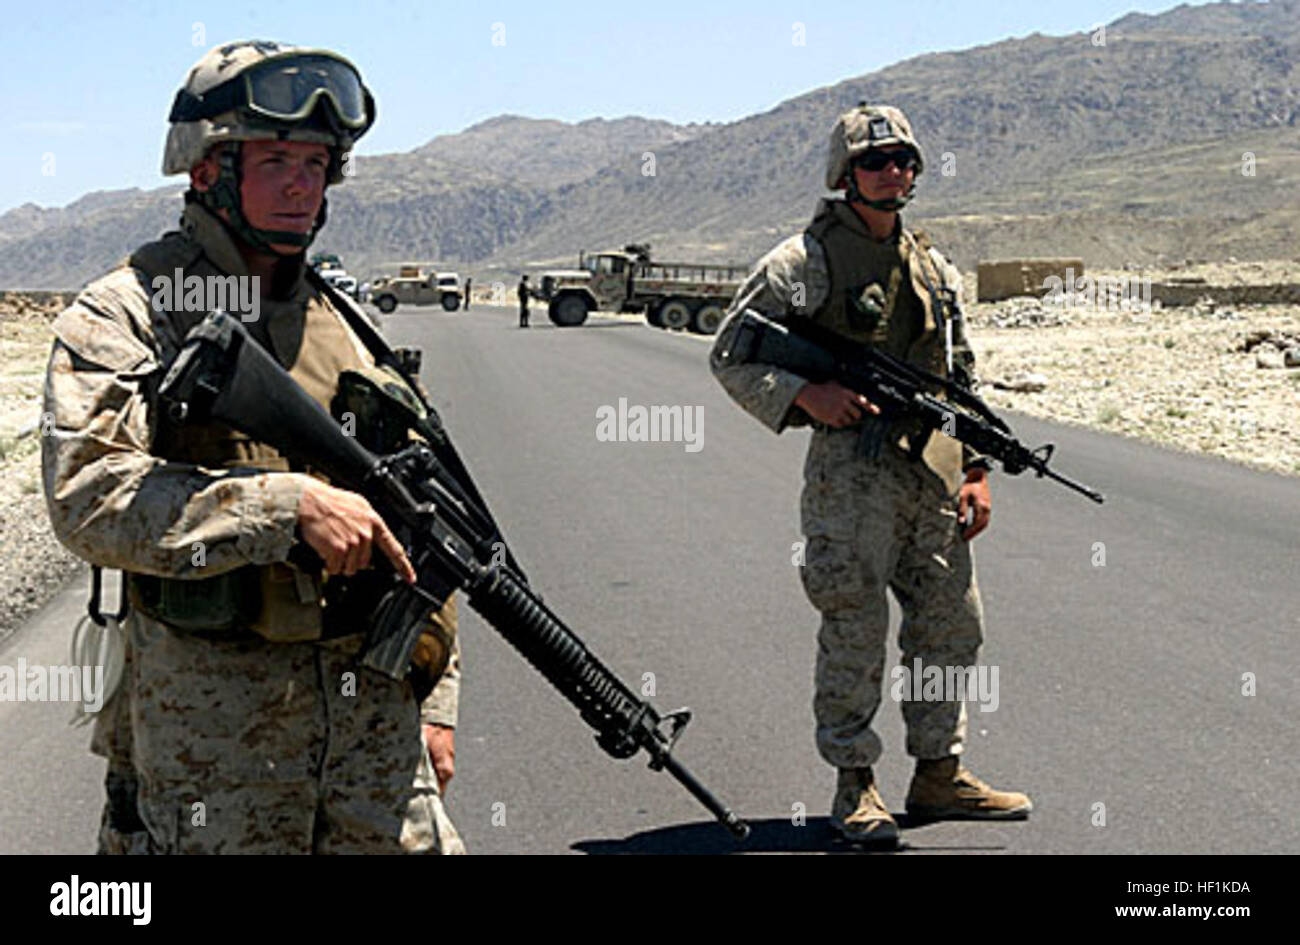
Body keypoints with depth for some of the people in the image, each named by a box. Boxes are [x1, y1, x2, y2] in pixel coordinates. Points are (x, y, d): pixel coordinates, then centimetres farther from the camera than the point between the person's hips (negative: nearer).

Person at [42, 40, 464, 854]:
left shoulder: (346, 326, 13)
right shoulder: (122, 317, -4)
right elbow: (87, 496, -21)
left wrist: (434, 701, 13)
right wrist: (292, 506, -26)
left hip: (375, 707, 5)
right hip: (208, 725, -4)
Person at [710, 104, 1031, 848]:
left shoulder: (935, 269, 15)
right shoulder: (807, 260, -4)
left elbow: (965, 379, 19)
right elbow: (730, 355, -4)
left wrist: (978, 469, 11)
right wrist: (804, 395, -17)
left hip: (934, 470, 6)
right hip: (852, 467, -6)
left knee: (953, 621, 10)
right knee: (856, 625, -5)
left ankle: (941, 773, 23)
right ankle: (855, 786, 6)